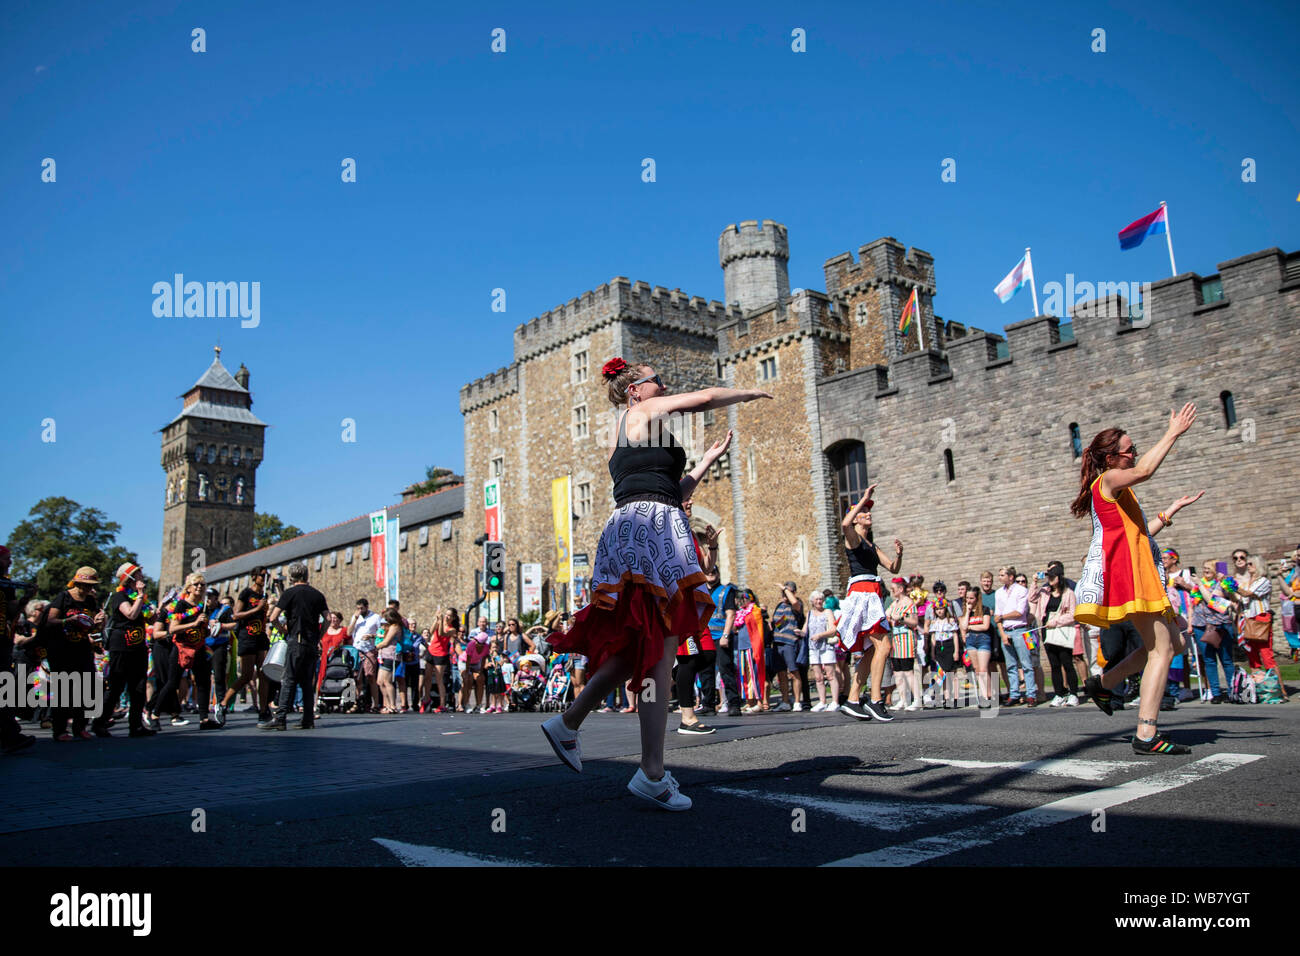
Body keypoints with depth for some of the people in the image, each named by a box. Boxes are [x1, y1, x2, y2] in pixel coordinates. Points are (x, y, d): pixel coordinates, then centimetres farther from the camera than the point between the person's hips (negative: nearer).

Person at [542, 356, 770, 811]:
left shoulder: (623, 439, 29)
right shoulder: (643, 411, 5)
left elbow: (672, 493, 28)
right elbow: (706, 397, 2)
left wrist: (706, 461, 32)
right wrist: (749, 393, 20)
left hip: (630, 532, 9)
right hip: (652, 527, -9)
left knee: (637, 648, 14)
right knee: (658, 652, -12)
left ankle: (567, 723, 19)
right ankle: (652, 773, -12)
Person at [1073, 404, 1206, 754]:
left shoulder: (1116, 491, 24)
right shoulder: (1108, 479, -6)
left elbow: (1139, 533, 27)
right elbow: (1144, 471, -28)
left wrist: (1173, 509, 28)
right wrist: (1173, 433, -21)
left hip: (1135, 573, 10)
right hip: (1123, 571, -10)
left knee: (1172, 643, 15)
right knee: (1161, 647, -12)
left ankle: (1104, 683, 16)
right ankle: (1146, 734, -16)